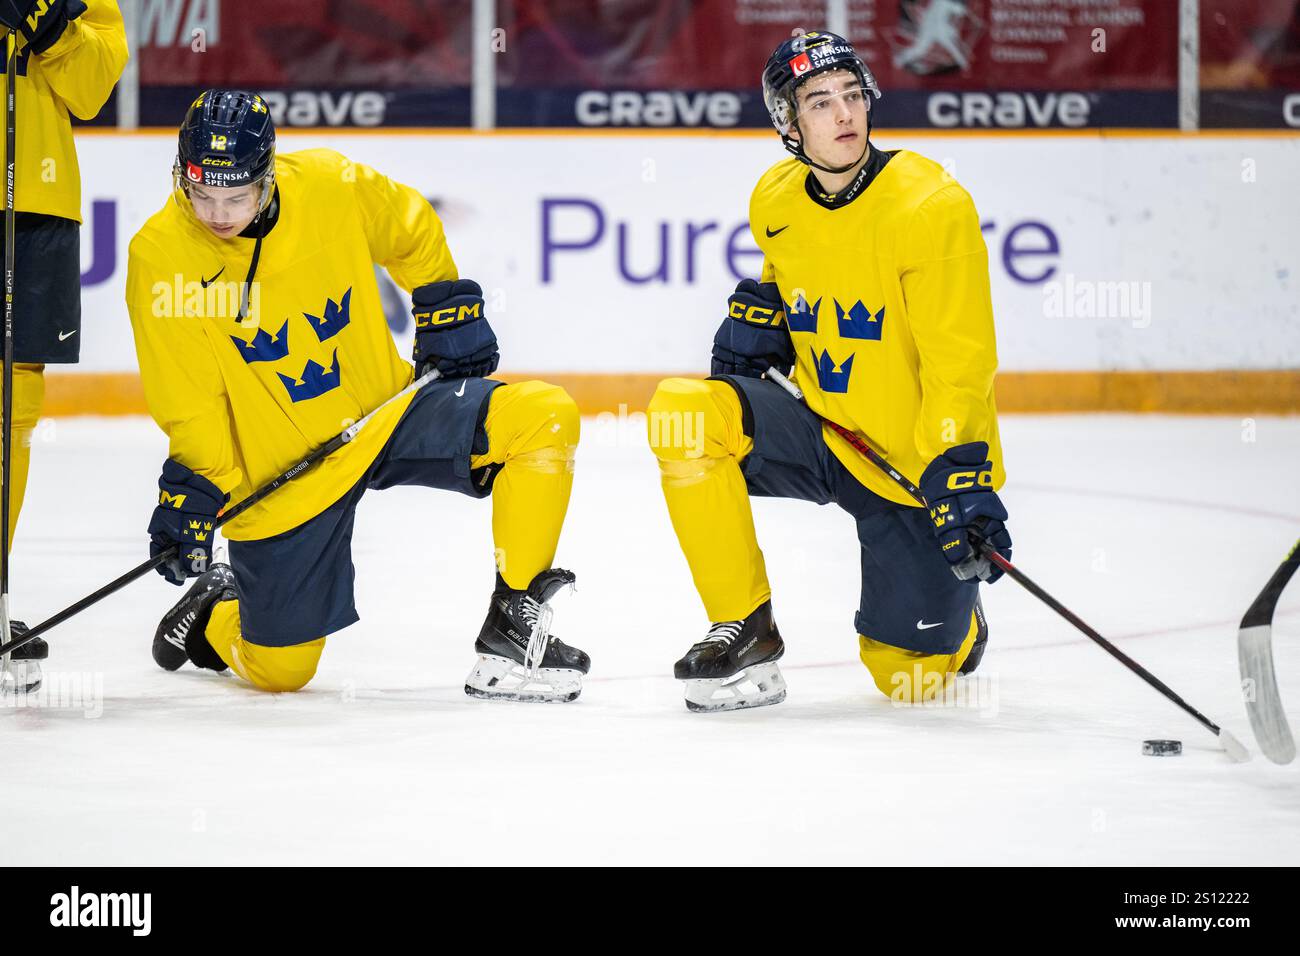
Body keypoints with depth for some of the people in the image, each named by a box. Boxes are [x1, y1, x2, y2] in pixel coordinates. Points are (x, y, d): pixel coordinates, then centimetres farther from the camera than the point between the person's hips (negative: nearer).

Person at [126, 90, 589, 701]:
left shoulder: (329, 186, -14)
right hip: (281, 476, -2)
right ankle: (213, 616, 38)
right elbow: (186, 405, -11)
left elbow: (412, 232, 9)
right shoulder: (159, 256, -17)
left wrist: (447, 308, 7)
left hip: (384, 412, 2)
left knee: (544, 418, -21)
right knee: (278, 670, 1)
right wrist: (191, 492, -18)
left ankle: (512, 628, -14)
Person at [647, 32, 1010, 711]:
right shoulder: (775, 201, -1)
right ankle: (745, 629, -10)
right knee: (685, 410, -22)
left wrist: (961, 479, -31)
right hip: (826, 436, 5)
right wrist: (759, 310, 3)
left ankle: (955, 621, 35)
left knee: (909, 675, -6)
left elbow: (960, 366, -22)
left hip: (918, 464, -5)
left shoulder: (931, 207, -20)